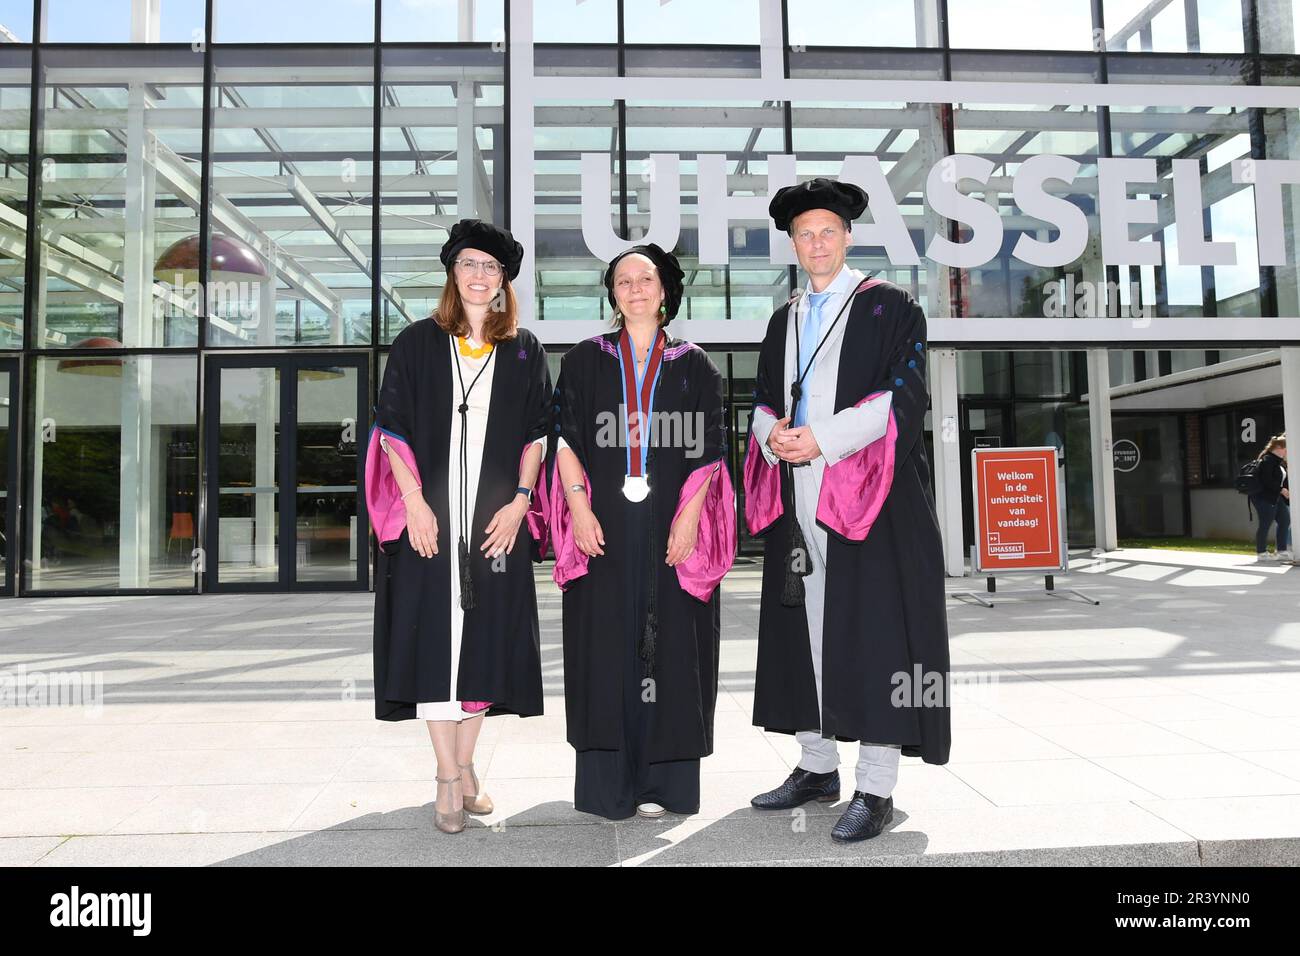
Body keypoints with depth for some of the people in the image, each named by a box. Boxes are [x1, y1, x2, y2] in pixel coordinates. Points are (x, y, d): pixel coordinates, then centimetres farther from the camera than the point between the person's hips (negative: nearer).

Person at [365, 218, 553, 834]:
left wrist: (520, 499, -5)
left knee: (486, 636, 6)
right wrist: (414, 502, -10)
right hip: (430, 516, -1)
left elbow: (538, 432, 7)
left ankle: (465, 765, 21)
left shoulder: (524, 351, 9)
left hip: (497, 521, 2)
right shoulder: (417, 343, 5)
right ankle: (448, 777, 7)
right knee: (434, 635, -3)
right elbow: (392, 427, 1)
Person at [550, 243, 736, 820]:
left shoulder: (693, 365, 9)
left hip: (670, 530, 0)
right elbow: (564, 437, 3)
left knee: (667, 647, 2)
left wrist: (689, 515, -9)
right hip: (604, 527, 0)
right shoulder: (585, 360, 10)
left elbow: (708, 449, 4)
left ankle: (660, 780, 12)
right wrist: (579, 506, -9)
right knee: (606, 647, 1)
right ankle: (609, 782, 11)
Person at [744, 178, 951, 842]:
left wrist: (824, 439, -17)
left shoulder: (889, 308, 3)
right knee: (802, 628, 8)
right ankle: (817, 767, 20)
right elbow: (763, 402, 17)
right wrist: (775, 434, -7)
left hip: (868, 496, -5)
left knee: (871, 632, -6)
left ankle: (876, 789, 2)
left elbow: (903, 394, -8)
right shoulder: (784, 320, 19)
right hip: (797, 500, 6)